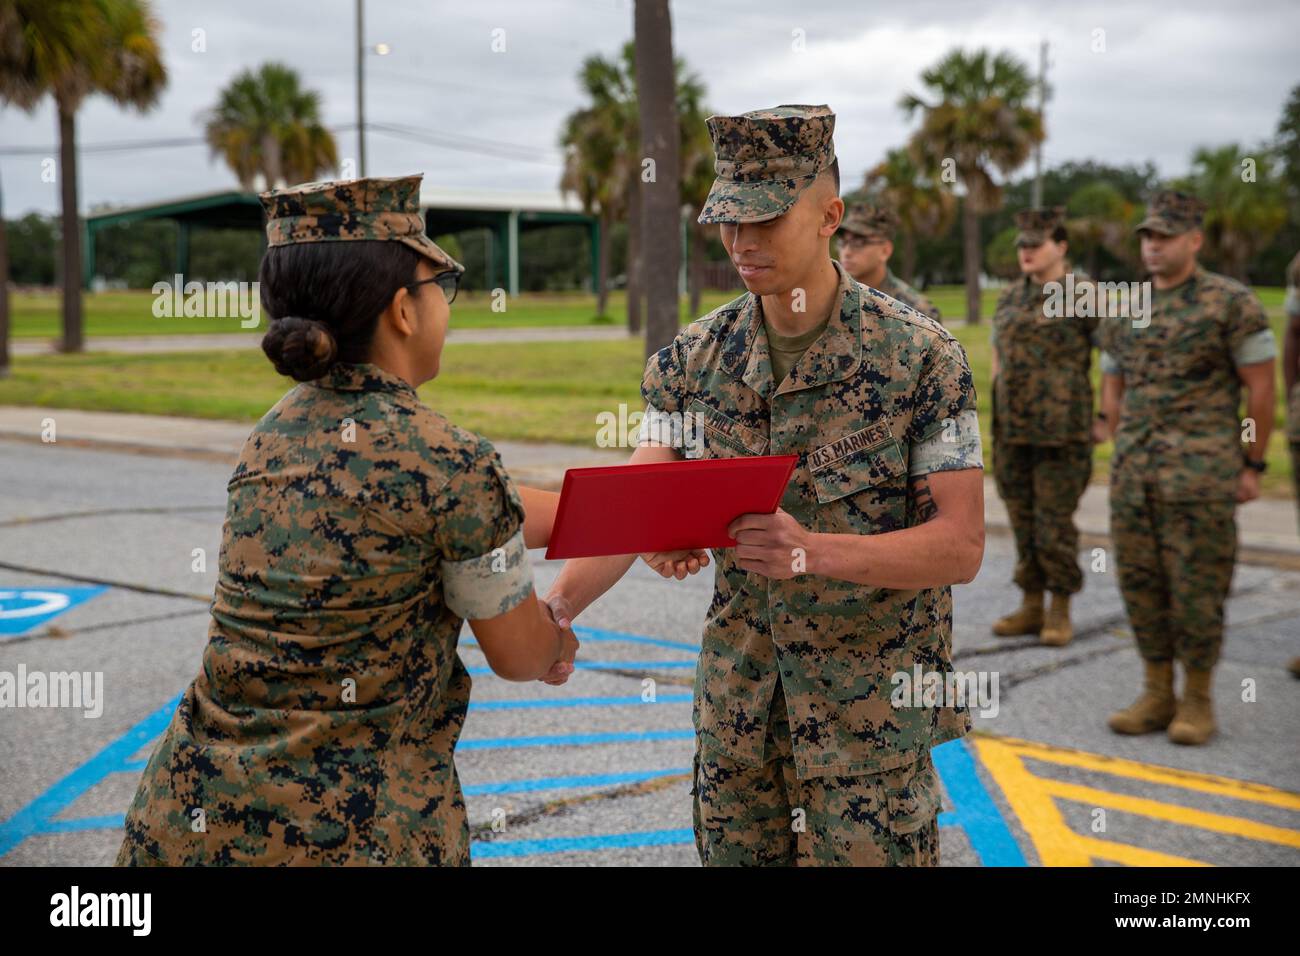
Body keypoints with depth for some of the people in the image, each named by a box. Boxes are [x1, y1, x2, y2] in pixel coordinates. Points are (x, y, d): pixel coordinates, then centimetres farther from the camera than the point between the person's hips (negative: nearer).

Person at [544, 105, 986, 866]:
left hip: (871, 704, -4)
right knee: (733, 854, 15)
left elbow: (961, 547, -13)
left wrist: (813, 550, -29)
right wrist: (555, 606, -25)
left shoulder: (919, 354, -12)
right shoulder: (697, 358, 0)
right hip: (737, 696, 4)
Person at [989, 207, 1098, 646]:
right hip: (1013, 429, 6)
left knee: (1054, 521, -3)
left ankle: (1060, 613, 9)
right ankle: (1030, 607, 18)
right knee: (1022, 518, 9)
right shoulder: (1011, 296, 13)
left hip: (1062, 430, -6)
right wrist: (995, 421, 13)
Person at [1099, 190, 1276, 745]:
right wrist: (1125, 458, 14)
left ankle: (1197, 700, 12)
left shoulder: (1231, 303, -4)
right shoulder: (1122, 315, 12)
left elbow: (1261, 388, -3)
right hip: (1133, 478, 5)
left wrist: (1252, 465, -4)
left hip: (1202, 472, -5)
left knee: (1196, 589, -2)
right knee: (1141, 585, 7)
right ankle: (1157, 696, 18)